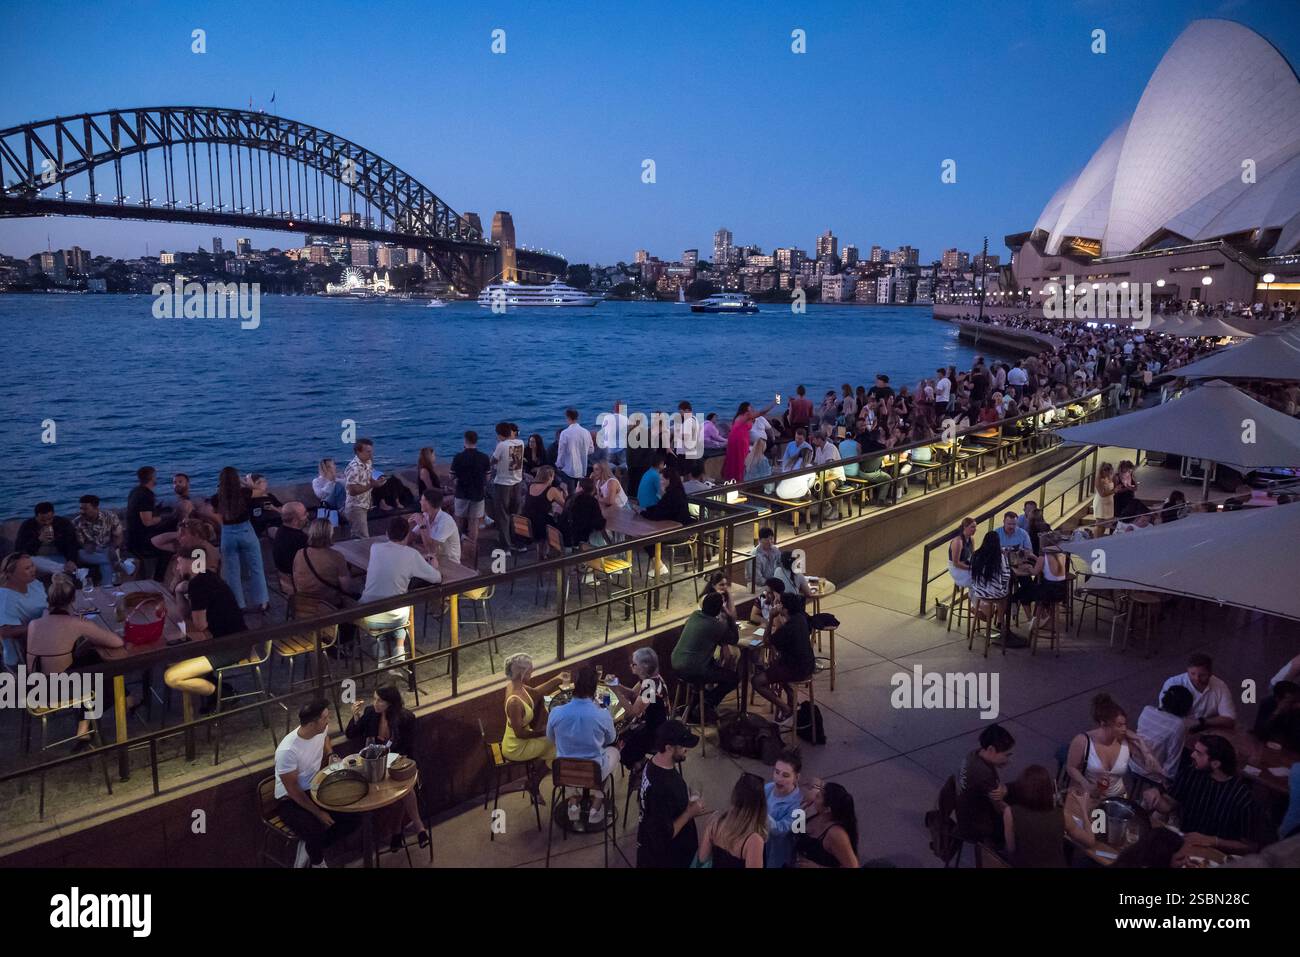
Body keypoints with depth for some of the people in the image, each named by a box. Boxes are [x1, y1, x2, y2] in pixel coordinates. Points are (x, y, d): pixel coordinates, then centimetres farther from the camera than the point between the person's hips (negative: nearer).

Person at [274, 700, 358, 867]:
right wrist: (318, 813, -21)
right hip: (290, 800, -7)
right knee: (317, 831, -31)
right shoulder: (287, 750, -31)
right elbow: (293, 790, -22)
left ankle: (310, 849, 6)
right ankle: (317, 861, 4)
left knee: (353, 817, -10)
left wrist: (330, 754, -1)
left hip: (316, 789, 7)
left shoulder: (321, 730, -11)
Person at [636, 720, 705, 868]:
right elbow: (665, 835, -29)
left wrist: (688, 806, -1)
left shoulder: (653, 763, -7)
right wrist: (689, 813, -19)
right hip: (663, 857, -8)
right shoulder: (662, 787, -36)